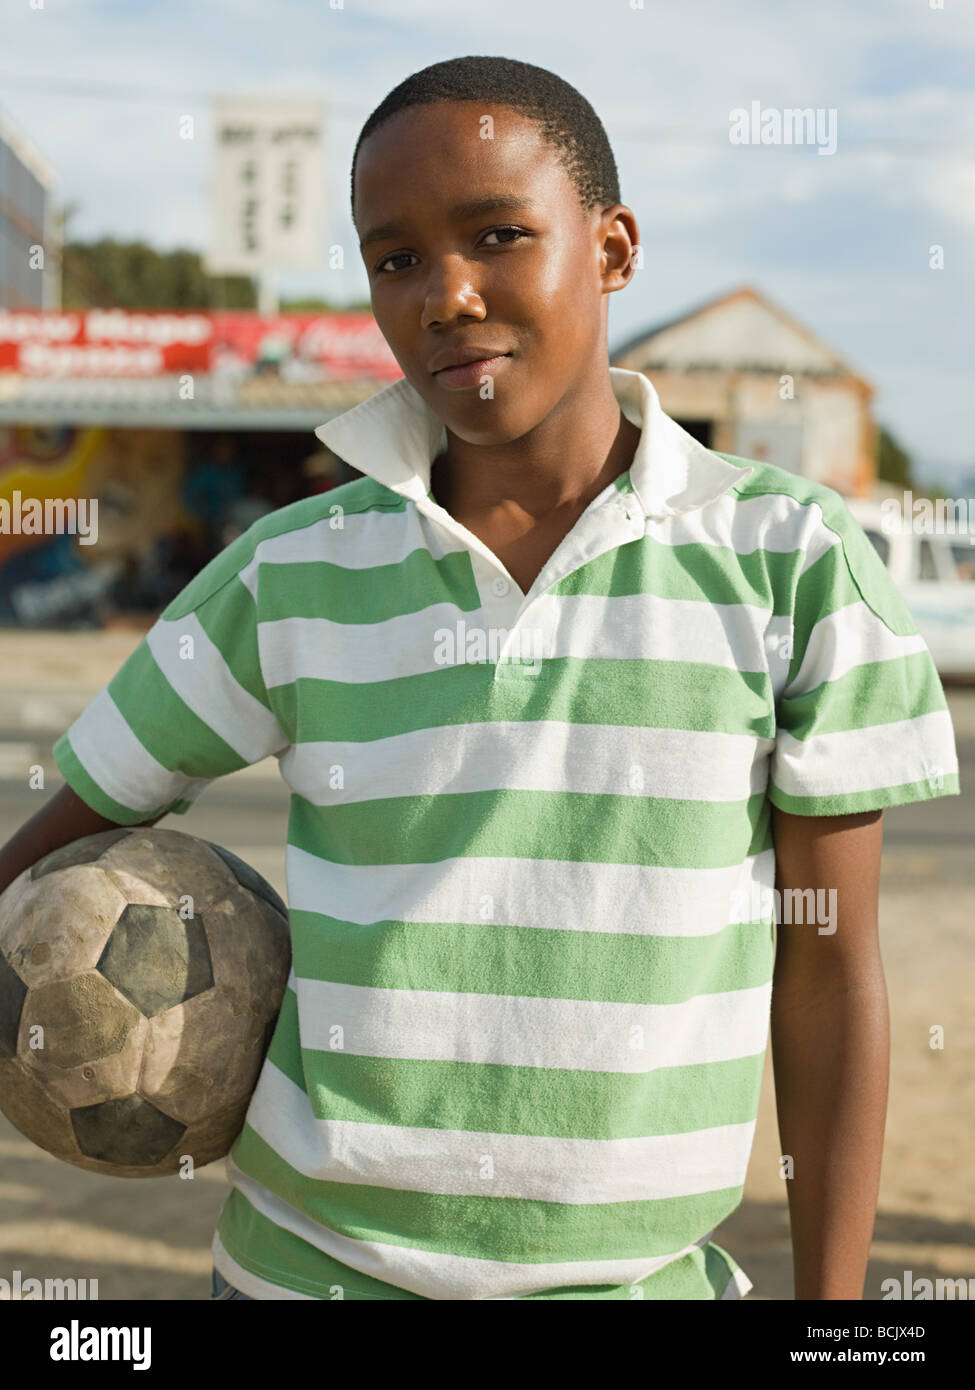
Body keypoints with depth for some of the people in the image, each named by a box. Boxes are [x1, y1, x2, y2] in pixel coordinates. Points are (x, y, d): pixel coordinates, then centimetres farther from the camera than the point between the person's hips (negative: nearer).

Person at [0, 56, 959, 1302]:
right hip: (310, 1255, 1)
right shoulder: (293, 576, -2)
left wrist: (833, 1297, 0)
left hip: (634, 1271, -1)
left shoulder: (793, 564, -6)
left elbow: (829, 980, -2)